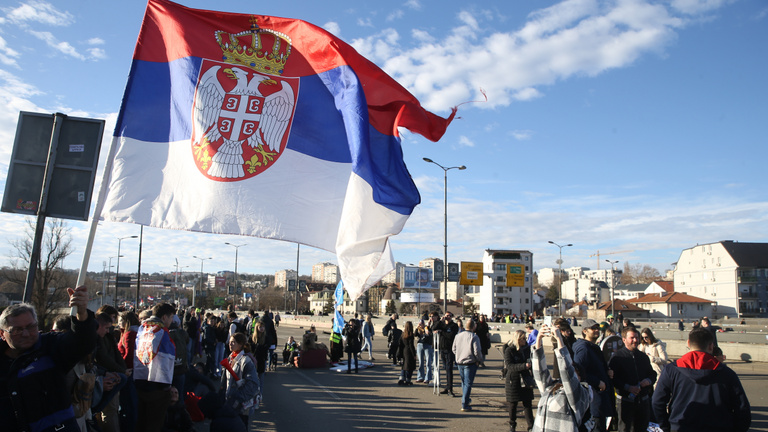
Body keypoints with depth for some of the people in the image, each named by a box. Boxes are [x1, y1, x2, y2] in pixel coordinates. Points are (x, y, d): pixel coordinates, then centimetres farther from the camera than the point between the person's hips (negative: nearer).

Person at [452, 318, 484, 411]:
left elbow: (453, 349, 9)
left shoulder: (458, 336, 4)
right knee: (468, 383, -1)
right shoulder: (474, 337, -14)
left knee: (464, 382, 22)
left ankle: (466, 399, 38)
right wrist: (480, 360, -1)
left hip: (459, 362, 6)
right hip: (470, 363, -6)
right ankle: (464, 405, -4)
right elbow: (477, 351, -16)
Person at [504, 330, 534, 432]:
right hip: (513, 381, -4)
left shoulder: (527, 348, 5)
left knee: (528, 404, 0)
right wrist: (524, 366, -31)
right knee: (513, 405, 7)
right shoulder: (509, 350, -11)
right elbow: (509, 366, -21)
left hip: (525, 380, 4)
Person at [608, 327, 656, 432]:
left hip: (644, 400, 5)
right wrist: (628, 388, -21)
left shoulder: (643, 356, 13)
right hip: (626, 400, -5)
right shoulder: (617, 357, -5)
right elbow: (612, 378, -11)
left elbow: (652, 374, 20)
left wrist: (649, 381, -2)